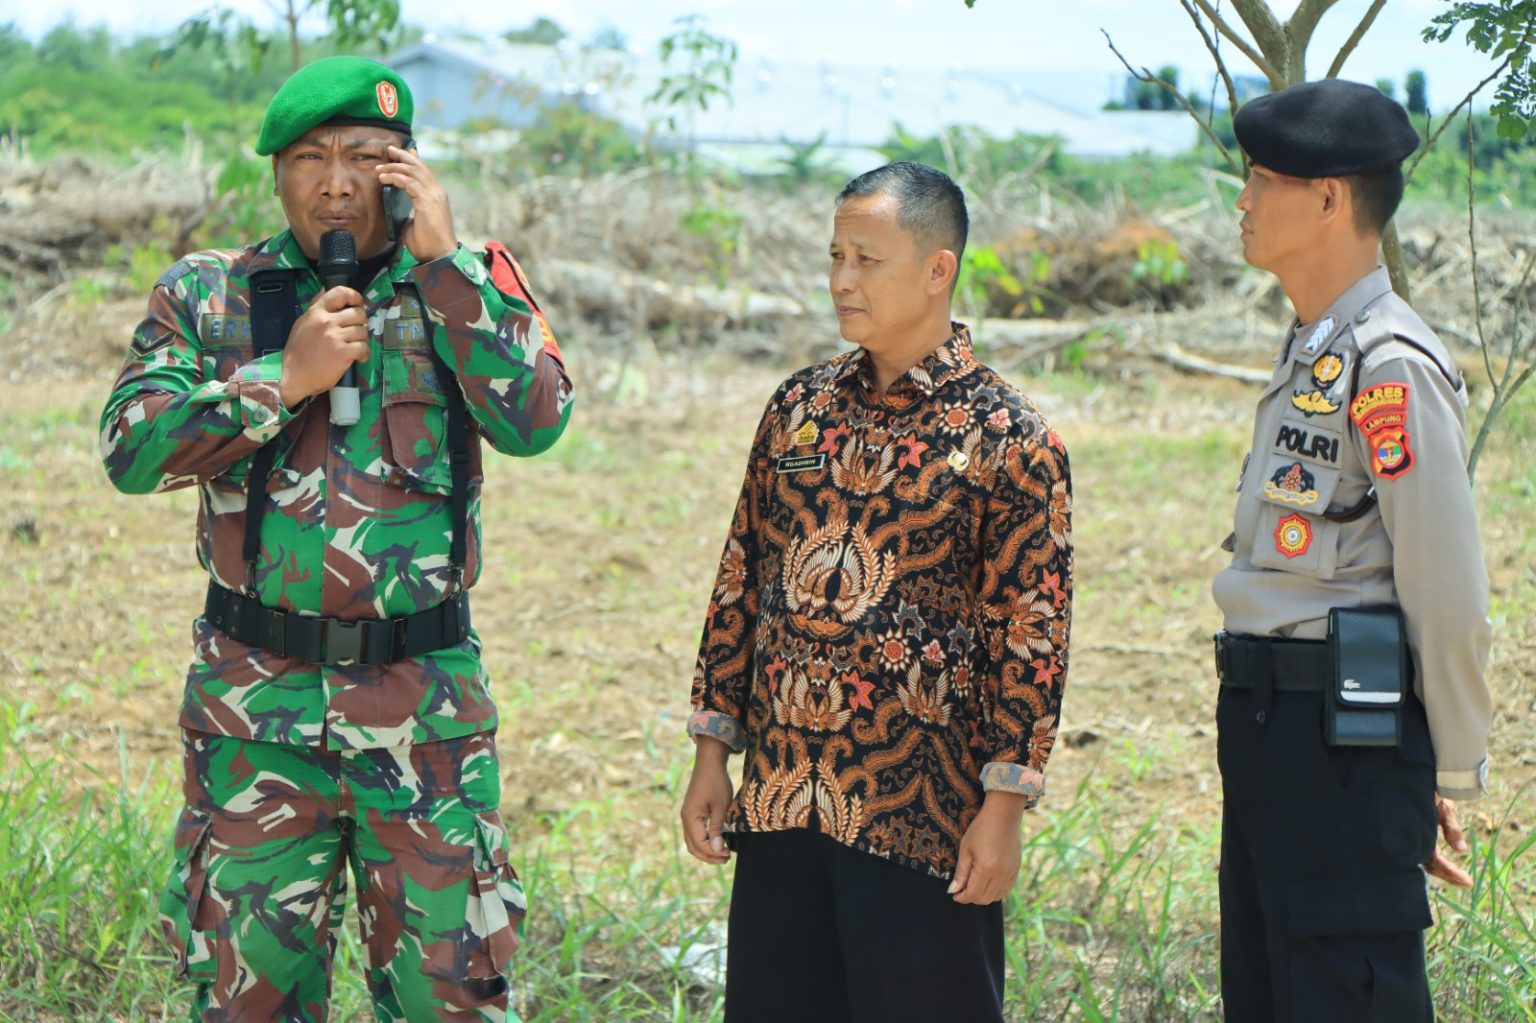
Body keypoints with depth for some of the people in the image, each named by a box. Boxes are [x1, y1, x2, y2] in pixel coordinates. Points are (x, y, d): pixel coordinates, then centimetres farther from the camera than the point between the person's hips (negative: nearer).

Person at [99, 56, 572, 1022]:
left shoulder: (468, 283, 4)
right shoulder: (208, 292, 4)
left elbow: (535, 421, -13)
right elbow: (131, 452, -6)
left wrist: (440, 260, -13)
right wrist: (284, 379, -13)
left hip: (428, 700, 0)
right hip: (257, 704, 0)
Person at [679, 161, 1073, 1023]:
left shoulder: (1009, 436, -7)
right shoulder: (800, 407, 9)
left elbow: (1033, 631, -8)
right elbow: (741, 582, 13)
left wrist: (1004, 805, -12)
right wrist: (712, 752, 9)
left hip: (923, 816, -5)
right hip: (779, 798, 5)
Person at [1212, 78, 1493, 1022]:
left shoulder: (1391, 368, -15)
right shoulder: (1313, 353, 15)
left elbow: (1451, 599, -16)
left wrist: (1452, 780, -9)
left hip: (1348, 733, -10)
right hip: (1265, 727, 10)